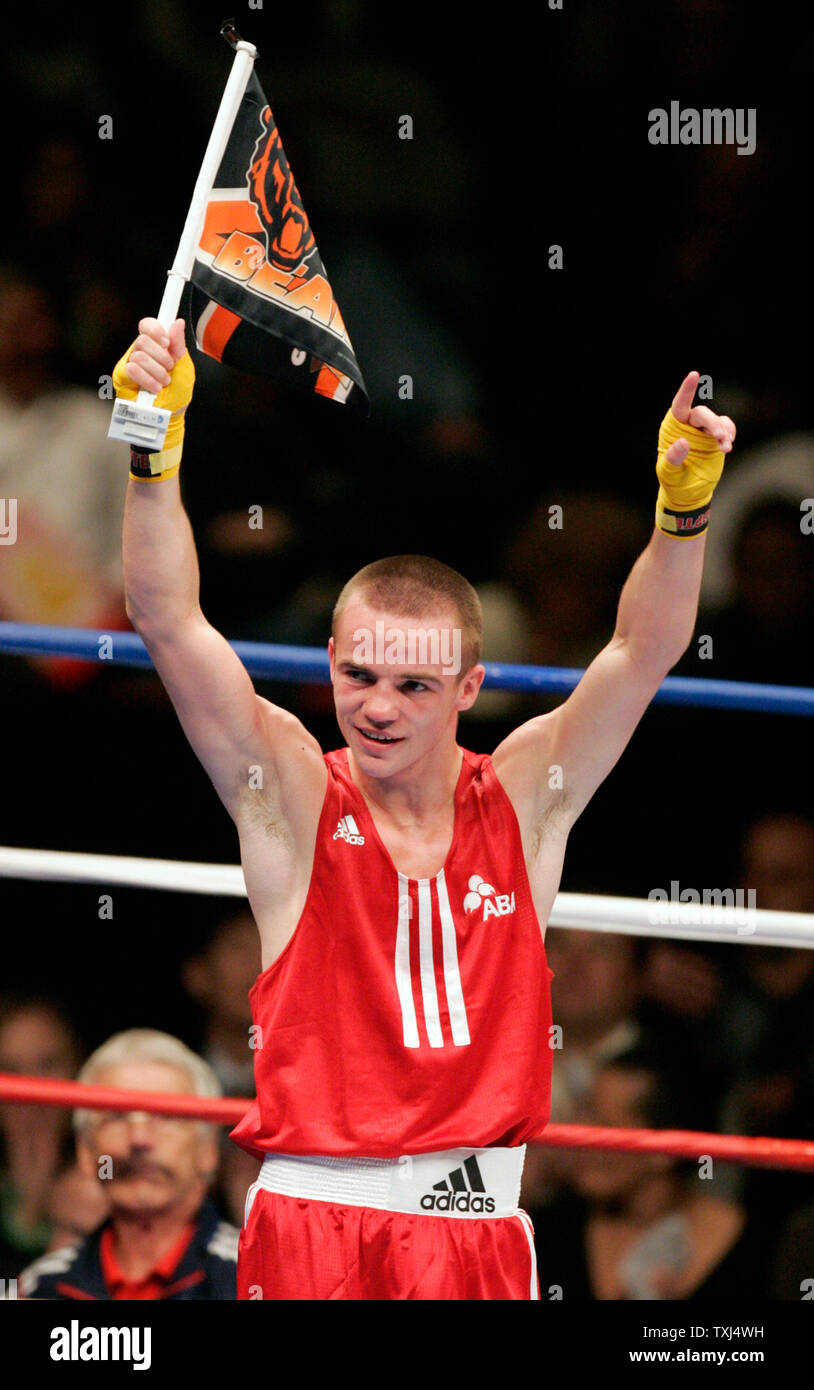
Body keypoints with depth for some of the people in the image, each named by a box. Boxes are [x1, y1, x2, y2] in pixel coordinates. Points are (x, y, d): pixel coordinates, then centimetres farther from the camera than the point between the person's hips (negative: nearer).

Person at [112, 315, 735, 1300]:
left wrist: (683, 506, -15)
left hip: (477, 1227, 2)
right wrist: (155, 451, -18)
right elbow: (168, 624, -7)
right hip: (311, 1213, -2)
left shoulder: (522, 802, 7)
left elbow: (644, 652, 0)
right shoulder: (290, 795, 2)